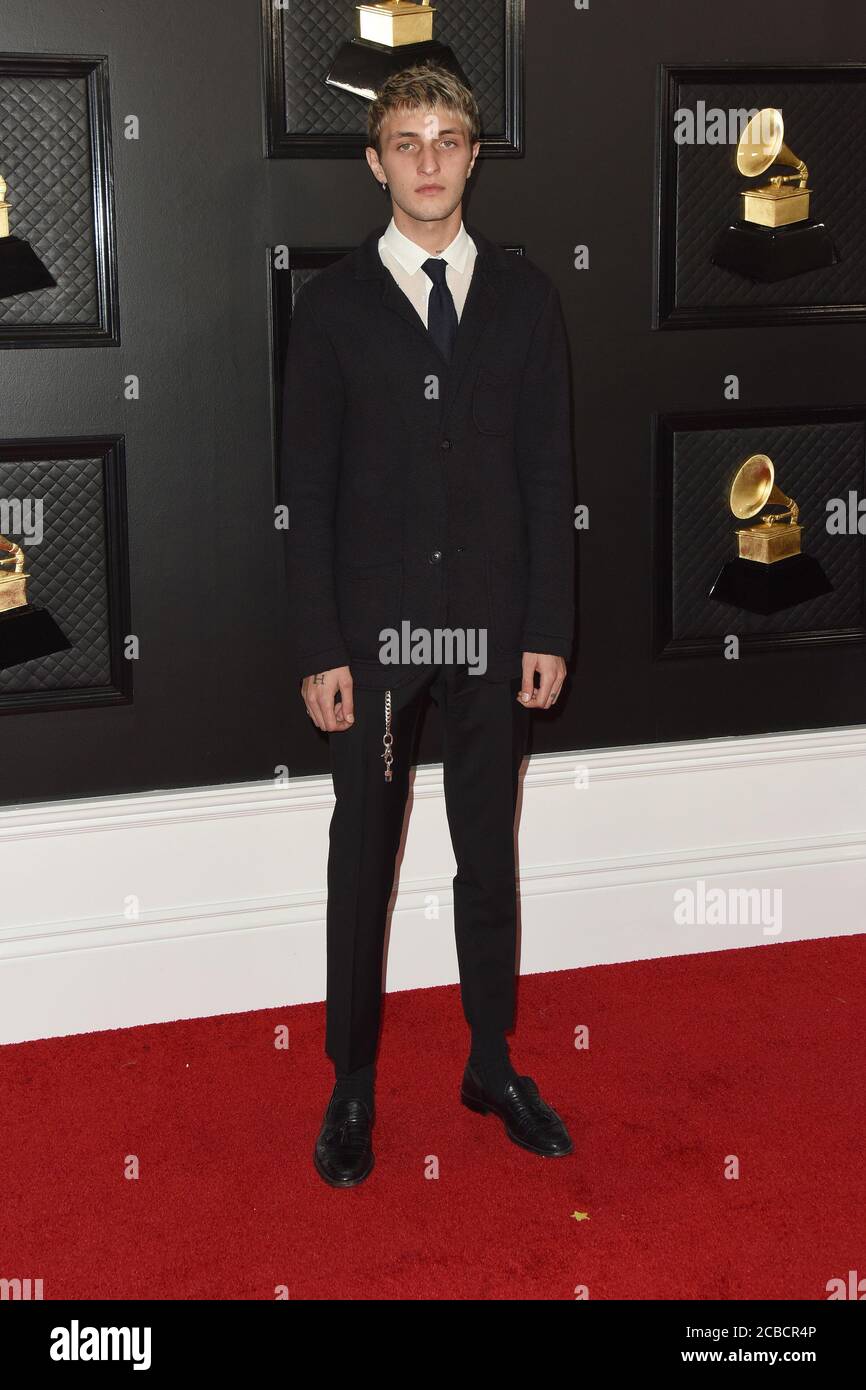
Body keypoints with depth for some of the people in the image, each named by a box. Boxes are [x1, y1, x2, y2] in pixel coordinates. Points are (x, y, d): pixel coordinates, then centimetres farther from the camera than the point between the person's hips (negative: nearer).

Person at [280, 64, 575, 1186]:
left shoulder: (525, 295, 5)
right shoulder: (334, 302, 0)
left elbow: (550, 474, 5)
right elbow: (307, 490, -2)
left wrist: (549, 630, -1)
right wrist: (318, 650, -8)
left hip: (494, 628, 2)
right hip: (375, 629, -1)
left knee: (490, 854, 12)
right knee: (362, 859, 7)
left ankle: (492, 1066, 27)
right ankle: (352, 1085, 19)